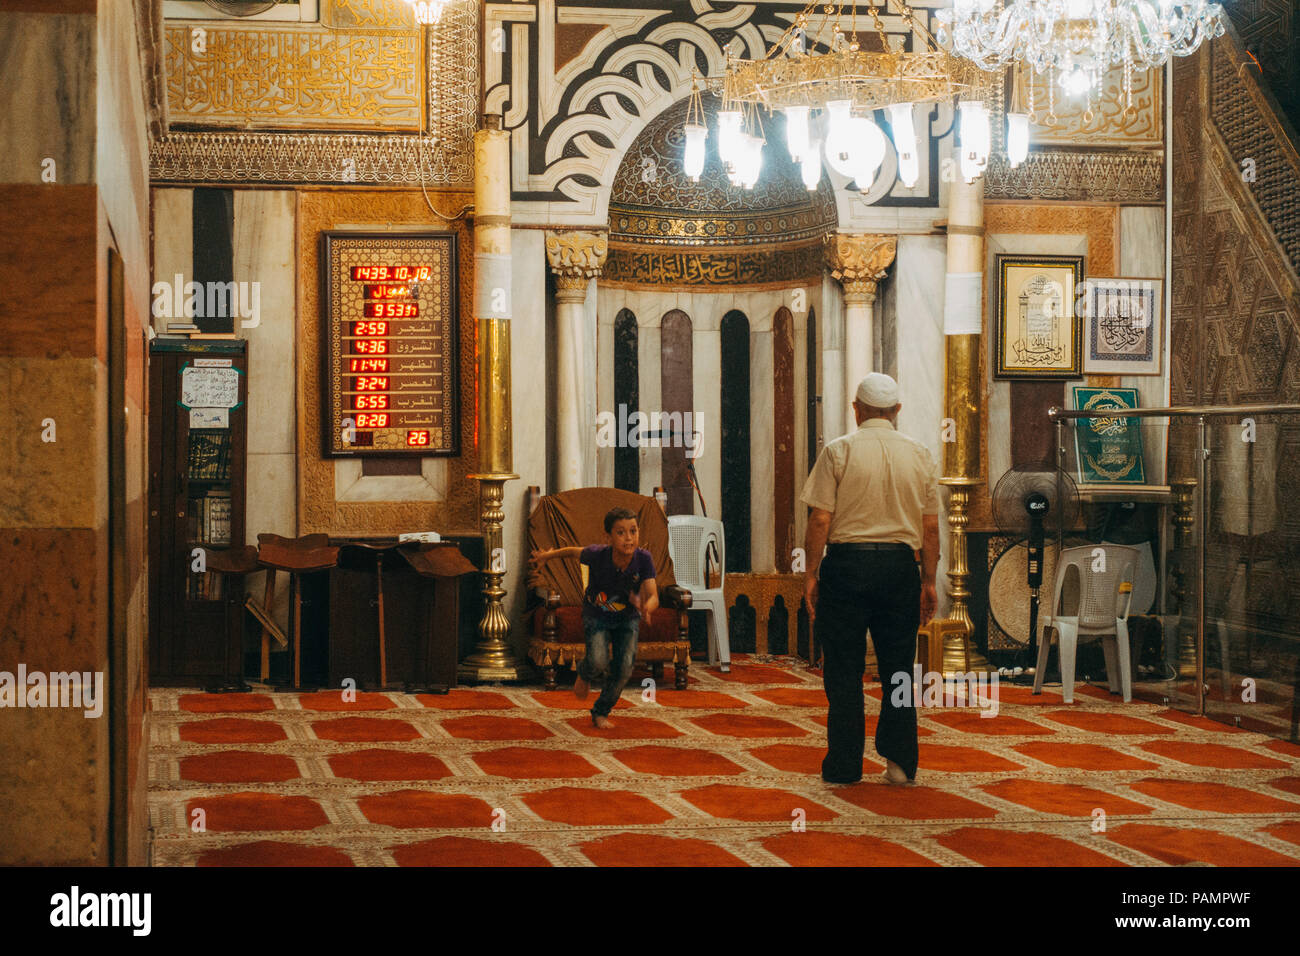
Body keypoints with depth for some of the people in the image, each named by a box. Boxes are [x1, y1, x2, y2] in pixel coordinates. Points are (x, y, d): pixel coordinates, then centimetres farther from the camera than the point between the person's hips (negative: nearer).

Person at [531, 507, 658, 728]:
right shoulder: (598, 555, -28)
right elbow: (574, 552, -7)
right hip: (596, 616, -2)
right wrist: (549, 555, 12)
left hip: (627, 618, 2)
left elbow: (653, 596, -33)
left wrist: (646, 609, -57)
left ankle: (601, 712, 15)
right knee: (598, 663, -22)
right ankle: (585, 675, 18)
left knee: (624, 666, -10)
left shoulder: (643, 559, -27)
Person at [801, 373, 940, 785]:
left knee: (844, 671, 3)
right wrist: (929, 581, 13)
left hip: (847, 564, -2)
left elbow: (820, 520, -7)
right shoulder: (920, 455, 6)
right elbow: (930, 526, 6)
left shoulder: (838, 451, -2)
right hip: (900, 566, 3)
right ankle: (900, 762, 9)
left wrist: (811, 573, 0)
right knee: (899, 668, 10)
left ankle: (845, 766, 6)